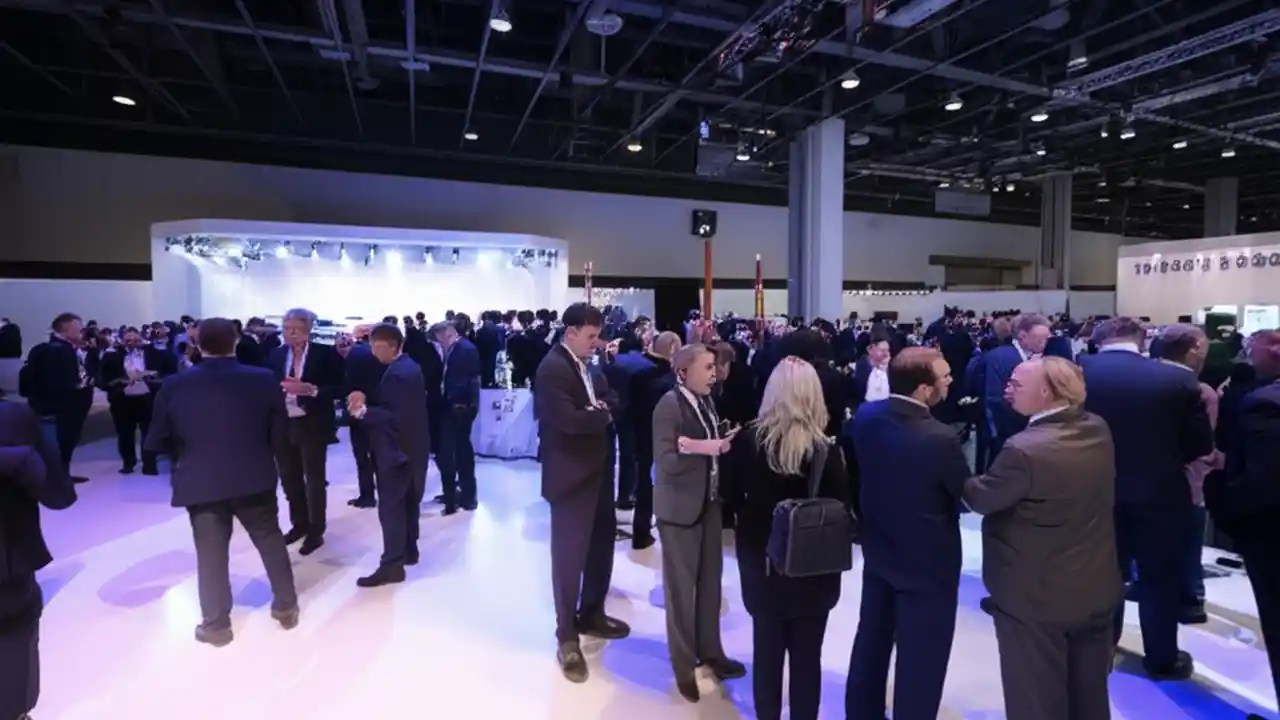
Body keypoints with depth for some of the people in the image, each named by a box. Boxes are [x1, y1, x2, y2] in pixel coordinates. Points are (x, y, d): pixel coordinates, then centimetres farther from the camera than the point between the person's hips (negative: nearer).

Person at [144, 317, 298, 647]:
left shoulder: (174, 385, -5)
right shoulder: (264, 380, -6)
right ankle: (286, 607, 25)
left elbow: (156, 442, 1)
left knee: (211, 552, 11)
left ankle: (216, 624, 20)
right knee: (271, 541, 15)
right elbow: (281, 434, -2)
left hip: (201, 482, 0)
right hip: (255, 478, 0)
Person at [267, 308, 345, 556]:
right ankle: (299, 524, 33)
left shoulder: (324, 353, -7)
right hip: (284, 424, 5)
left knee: (314, 479, 4)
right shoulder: (276, 354, 6)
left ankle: (315, 532, 15)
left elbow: (339, 388, -10)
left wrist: (311, 390, -21)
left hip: (312, 426, -5)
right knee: (289, 478, 15)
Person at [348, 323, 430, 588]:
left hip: (398, 450, -11)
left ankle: (392, 565, 3)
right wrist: (366, 398, -2)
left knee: (390, 507, -4)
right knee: (407, 502, 19)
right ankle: (409, 550, 31)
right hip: (410, 447, 11)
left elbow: (398, 418, -27)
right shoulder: (407, 366, 9)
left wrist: (364, 411, -25)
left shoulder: (398, 374, -23)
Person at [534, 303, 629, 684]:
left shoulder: (587, 366, 11)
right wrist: (603, 414, -12)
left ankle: (592, 614, 41)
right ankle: (567, 635, 22)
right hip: (571, 475, -9)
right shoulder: (553, 368, -19)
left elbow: (606, 404, 11)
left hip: (597, 470, 9)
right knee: (569, 553, 5)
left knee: (601, 544, 20)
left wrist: (599, 410, -11)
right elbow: (568, 419, -29)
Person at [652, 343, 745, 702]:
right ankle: (684, 664, 28)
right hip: (680, 506, -7)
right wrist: (701, 449, -32)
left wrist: (723, 444, -7)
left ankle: (709, 650, 38)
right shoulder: (669, 405, -18)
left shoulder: (706, 400, 4)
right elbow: (665, 462, -22)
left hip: (710, 502, 7)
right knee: (681, 586, 9)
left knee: (710, 579, 18)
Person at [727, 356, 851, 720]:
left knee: (766, 651, 19)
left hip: (761, 561, 2)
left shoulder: (746, 440, -12)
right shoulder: (824, 451, -20)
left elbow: (733, 498, -1)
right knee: (806, 656, 16)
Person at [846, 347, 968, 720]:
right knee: (919, 661, 12)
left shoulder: (865, 416, -10)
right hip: (928, 563, -6)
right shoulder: (940, 438, -29)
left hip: (879, 551, 7)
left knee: (872, 642, 23)